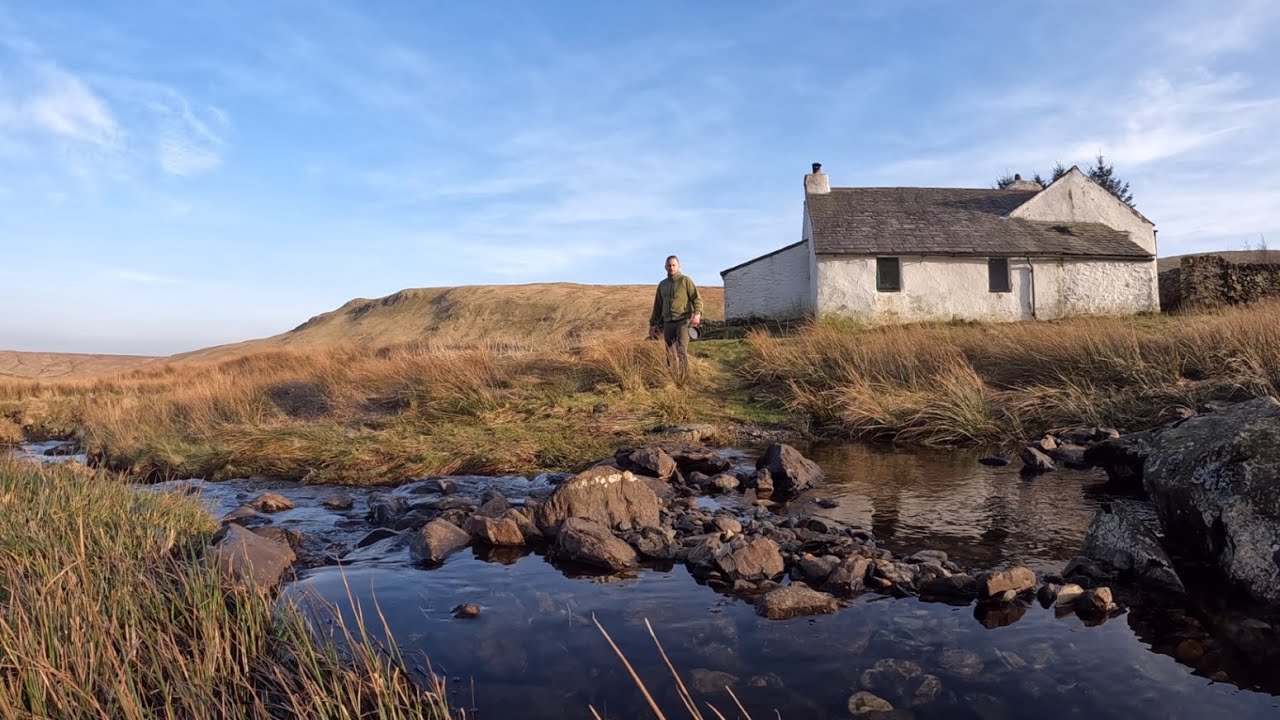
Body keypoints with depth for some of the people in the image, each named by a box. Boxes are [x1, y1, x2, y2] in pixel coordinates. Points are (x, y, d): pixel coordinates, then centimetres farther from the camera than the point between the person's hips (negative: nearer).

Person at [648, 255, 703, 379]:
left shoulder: (686, 280, 3)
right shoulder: (662, 285, 17)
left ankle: (684, 377, -18)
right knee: (670, 353, 6)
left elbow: (697, 298, -3)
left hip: (683, 320, -5)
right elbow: (657, 306, 23)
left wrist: (697, 313, -20)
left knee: (682, 350, -18)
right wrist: (653, 323, 20)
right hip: (668, 322, 5)